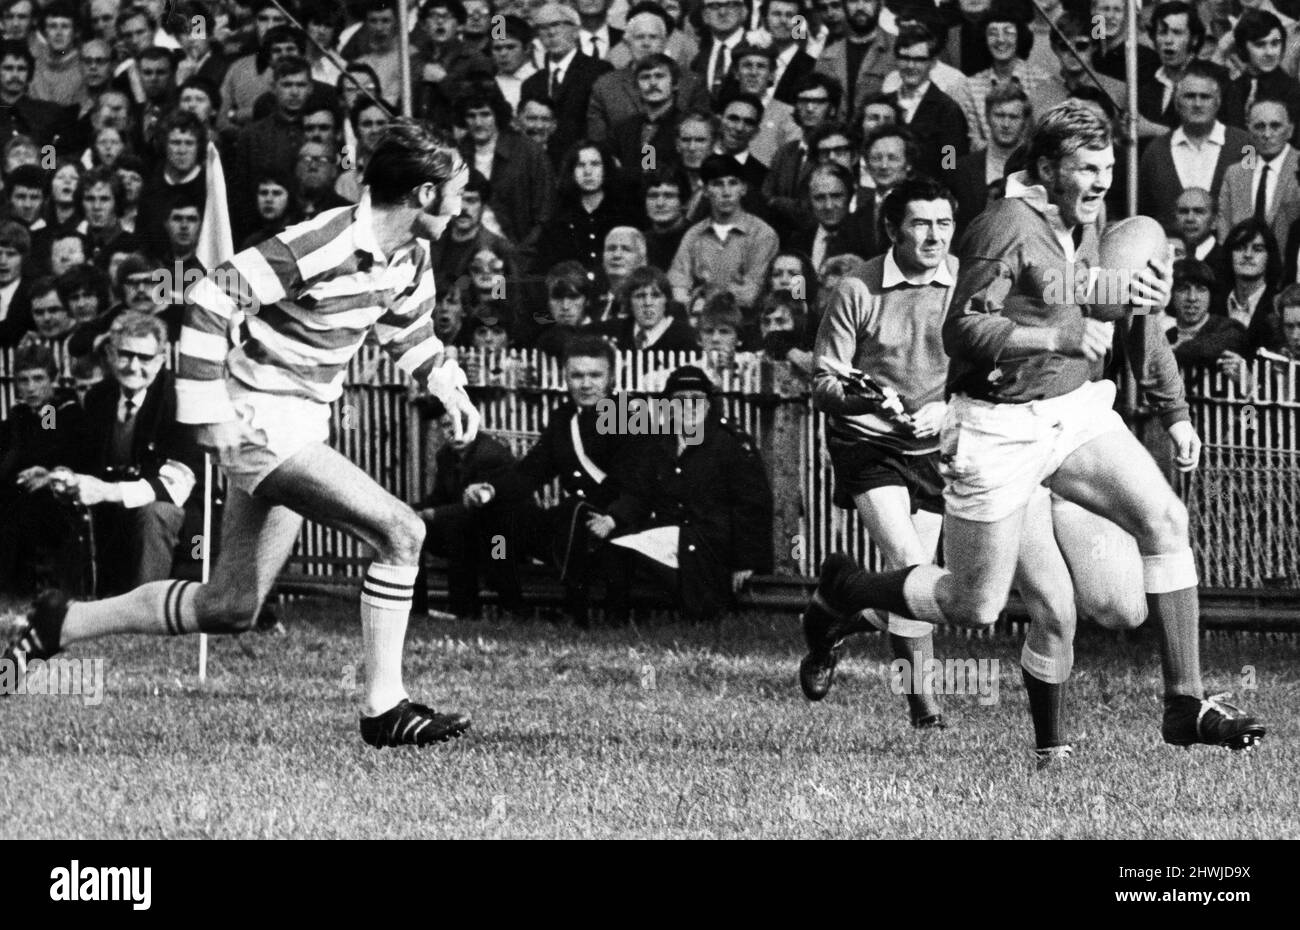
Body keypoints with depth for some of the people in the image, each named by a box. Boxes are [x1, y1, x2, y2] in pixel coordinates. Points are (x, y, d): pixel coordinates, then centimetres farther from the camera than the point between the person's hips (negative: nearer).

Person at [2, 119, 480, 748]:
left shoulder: (410, 261, 5)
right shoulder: (318, 247, -23)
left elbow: (409, 329, 29)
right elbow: (209, 300, -22)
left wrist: (445, 382, 14)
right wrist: (208, 410, -23)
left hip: (302, 430, 9)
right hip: (260, 424, -9)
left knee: (230, 610, 12)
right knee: (400, 531, -19)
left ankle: (60, 624, 25)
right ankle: (383, 708, -13)